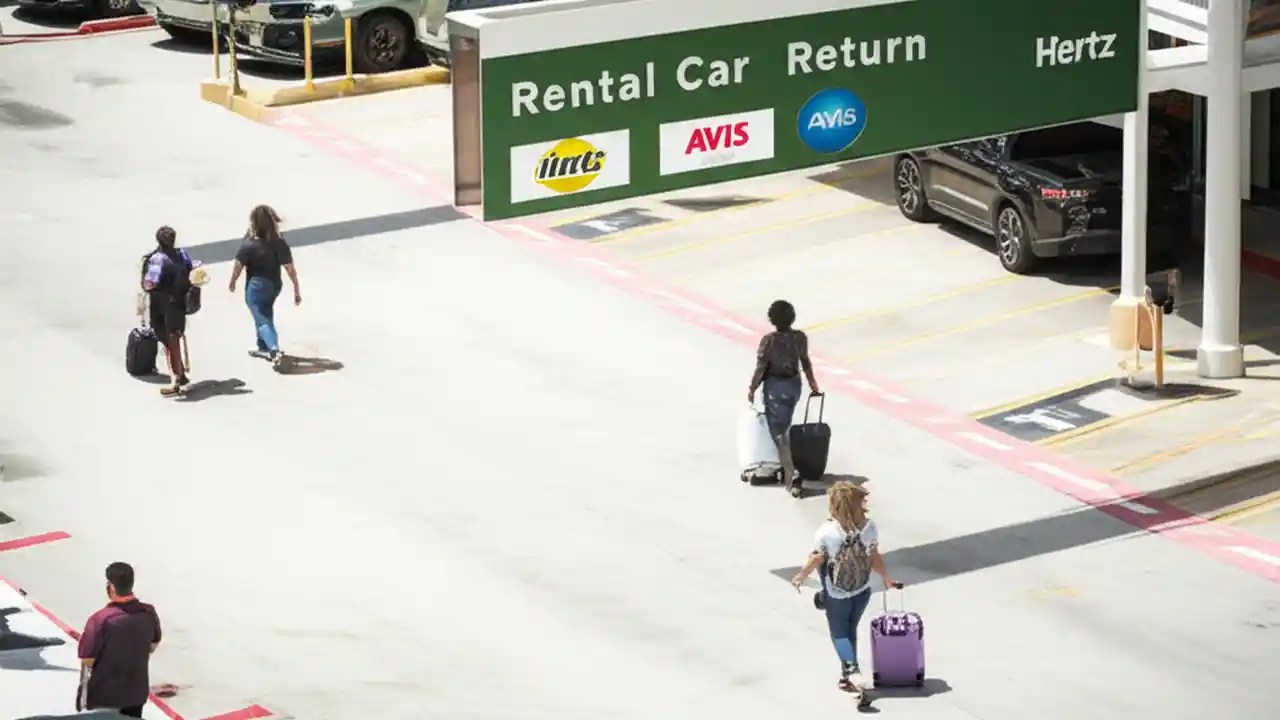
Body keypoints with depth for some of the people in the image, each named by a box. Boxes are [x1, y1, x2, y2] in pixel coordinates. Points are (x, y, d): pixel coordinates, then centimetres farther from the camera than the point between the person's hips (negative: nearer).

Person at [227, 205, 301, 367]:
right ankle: (264, 347, 40)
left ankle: (274, 350, -19)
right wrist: (296, 290, -2)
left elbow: (238, 266, -12)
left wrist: (232, 282, 7)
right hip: (274, 285, 5)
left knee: (262, 320, 0)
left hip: (256, 286, -5)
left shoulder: (250, 245, -21)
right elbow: (290, 268, -10)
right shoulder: (280, 243, -11)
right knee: (266, 316, 26)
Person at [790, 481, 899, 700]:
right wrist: (887, 580, 7)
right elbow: (874, 559, -7)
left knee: (839, 632, 12)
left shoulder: (827, 532, -22)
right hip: (862, 591, 3)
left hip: (837, 594, -3)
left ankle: (851, 668, -11)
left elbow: (815, 559, -18)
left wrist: (801, 576, -5)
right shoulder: (869, 527, -13)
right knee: (851, 630, 18)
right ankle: (848, 677, 22)